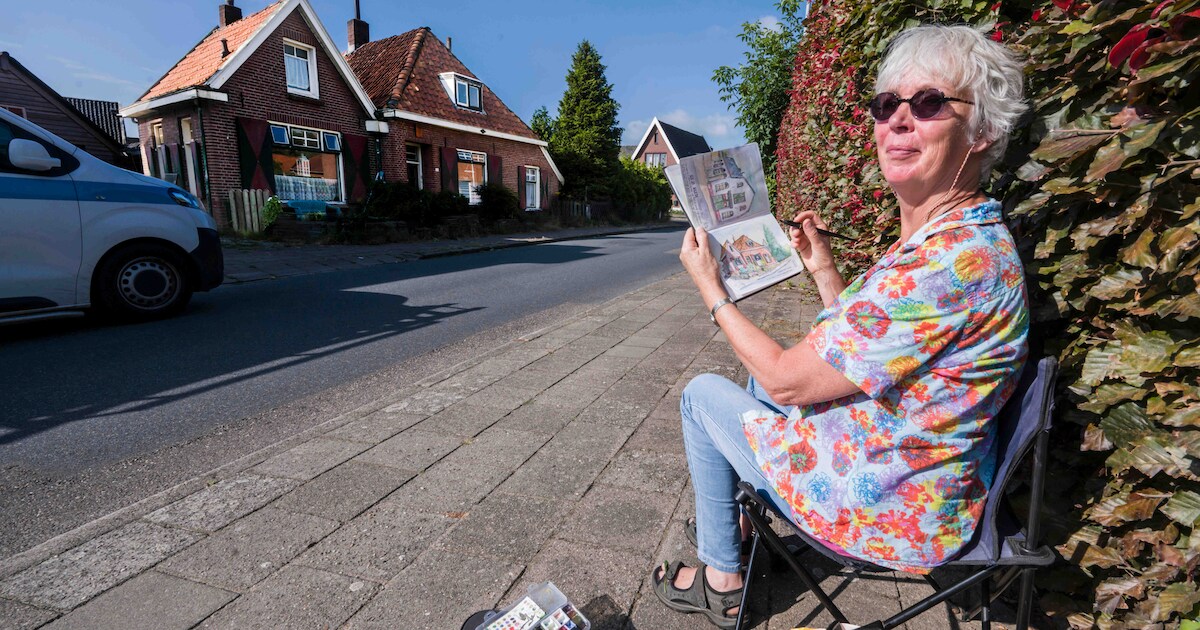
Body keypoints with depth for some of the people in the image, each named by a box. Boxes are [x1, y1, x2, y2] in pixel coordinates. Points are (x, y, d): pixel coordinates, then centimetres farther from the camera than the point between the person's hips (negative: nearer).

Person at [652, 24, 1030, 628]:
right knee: (763, 369, 23)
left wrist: (708, 286, -14)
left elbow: (787, 380, -25)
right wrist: (822, 266, 5)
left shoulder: (951, 260, -31)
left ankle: (721, 579, 22)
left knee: (702, 392, 2)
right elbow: (856, 346, 9)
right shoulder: (949, 238, 2)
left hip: (885, 511, -9)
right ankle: (743, 520, 41)